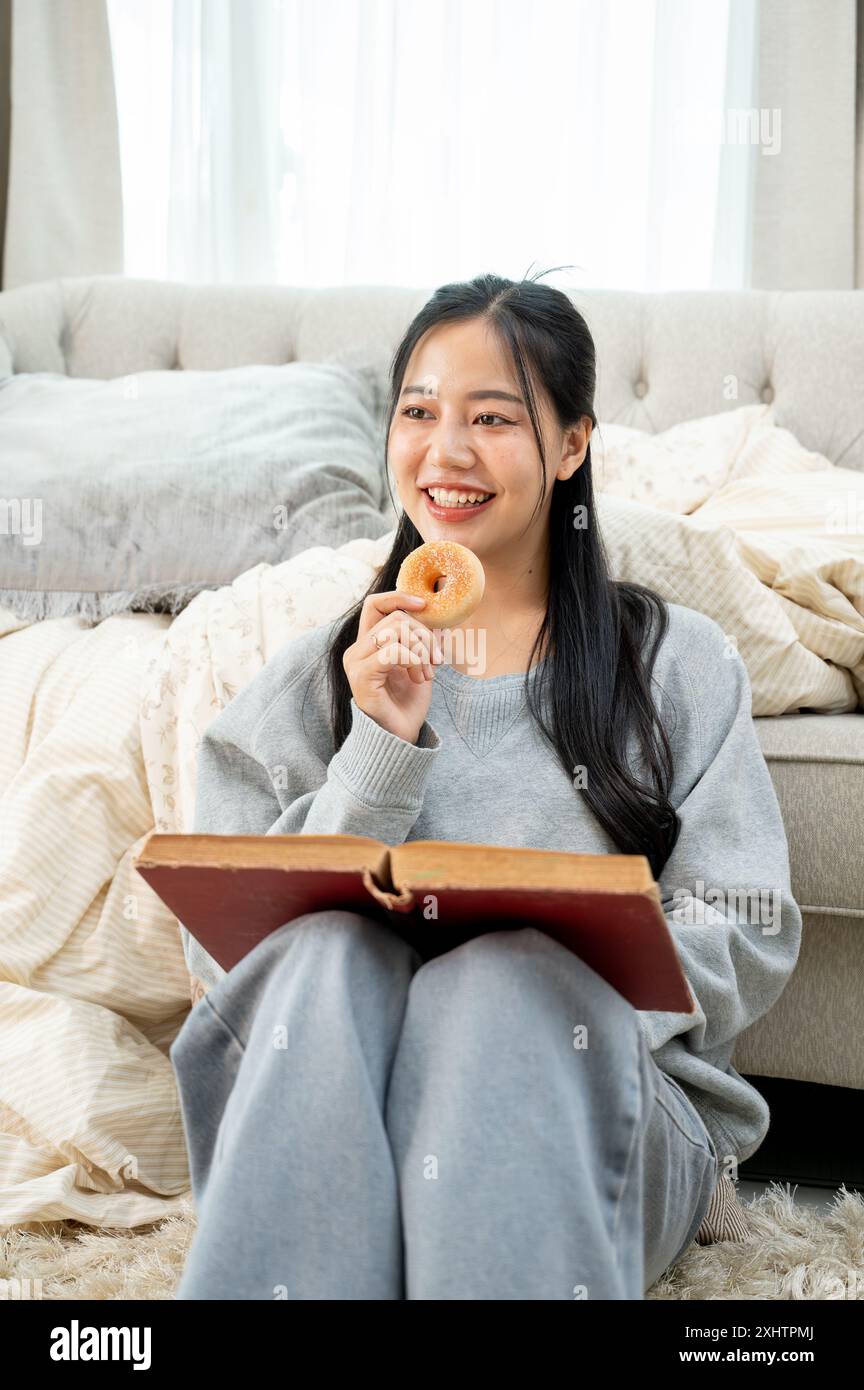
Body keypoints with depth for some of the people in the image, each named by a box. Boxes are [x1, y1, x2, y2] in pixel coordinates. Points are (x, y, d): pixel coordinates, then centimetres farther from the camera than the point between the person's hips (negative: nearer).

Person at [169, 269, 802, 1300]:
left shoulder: (681, 664, 9)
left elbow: (742, 942, 1)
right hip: (334, 1122, 1)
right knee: (330, 951, -31)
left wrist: (574, 998, -20)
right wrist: (382, 749, -12)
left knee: (513, 978, -34)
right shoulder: (313, 680, 11)